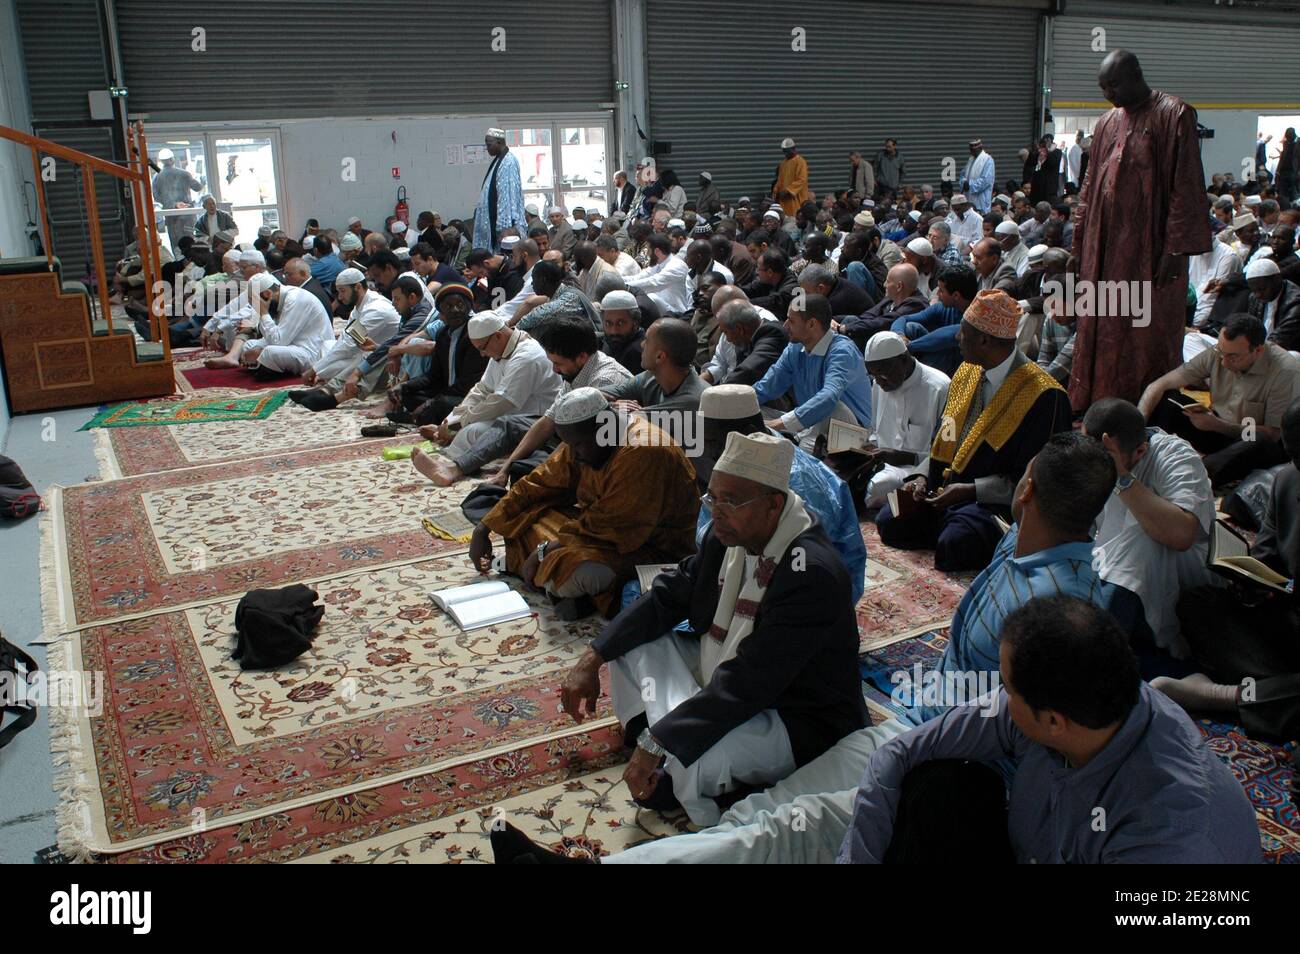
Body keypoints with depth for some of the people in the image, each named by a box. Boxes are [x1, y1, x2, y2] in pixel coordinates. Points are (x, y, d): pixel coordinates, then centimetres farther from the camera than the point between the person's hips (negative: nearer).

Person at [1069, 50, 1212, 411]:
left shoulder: (1174, 114, -5)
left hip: (1149, 247, -6)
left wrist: (1176, 248, -17)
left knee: (1149, 339, -2)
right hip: (1105, 249, 6)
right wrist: (1079, 245, 14)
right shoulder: (1107, 123, 15)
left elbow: (1186, 185, -11)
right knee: (1098, 337, 8)